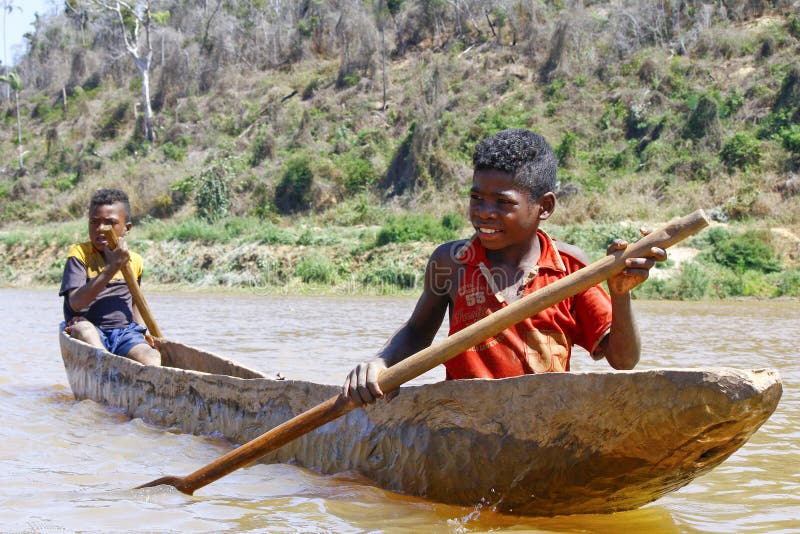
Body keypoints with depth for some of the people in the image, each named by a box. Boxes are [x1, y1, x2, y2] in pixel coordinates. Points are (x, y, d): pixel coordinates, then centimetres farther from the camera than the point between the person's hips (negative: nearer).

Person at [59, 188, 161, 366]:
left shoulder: (134, 261, 12)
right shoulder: (80, 254, -2)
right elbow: (76, 303, -18)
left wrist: (142, 330, 13)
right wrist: (112, 267, -23)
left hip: (125, 332, 3)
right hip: (89, 334, -3)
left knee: (152, 358, -28)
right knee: (81, 327, -38)